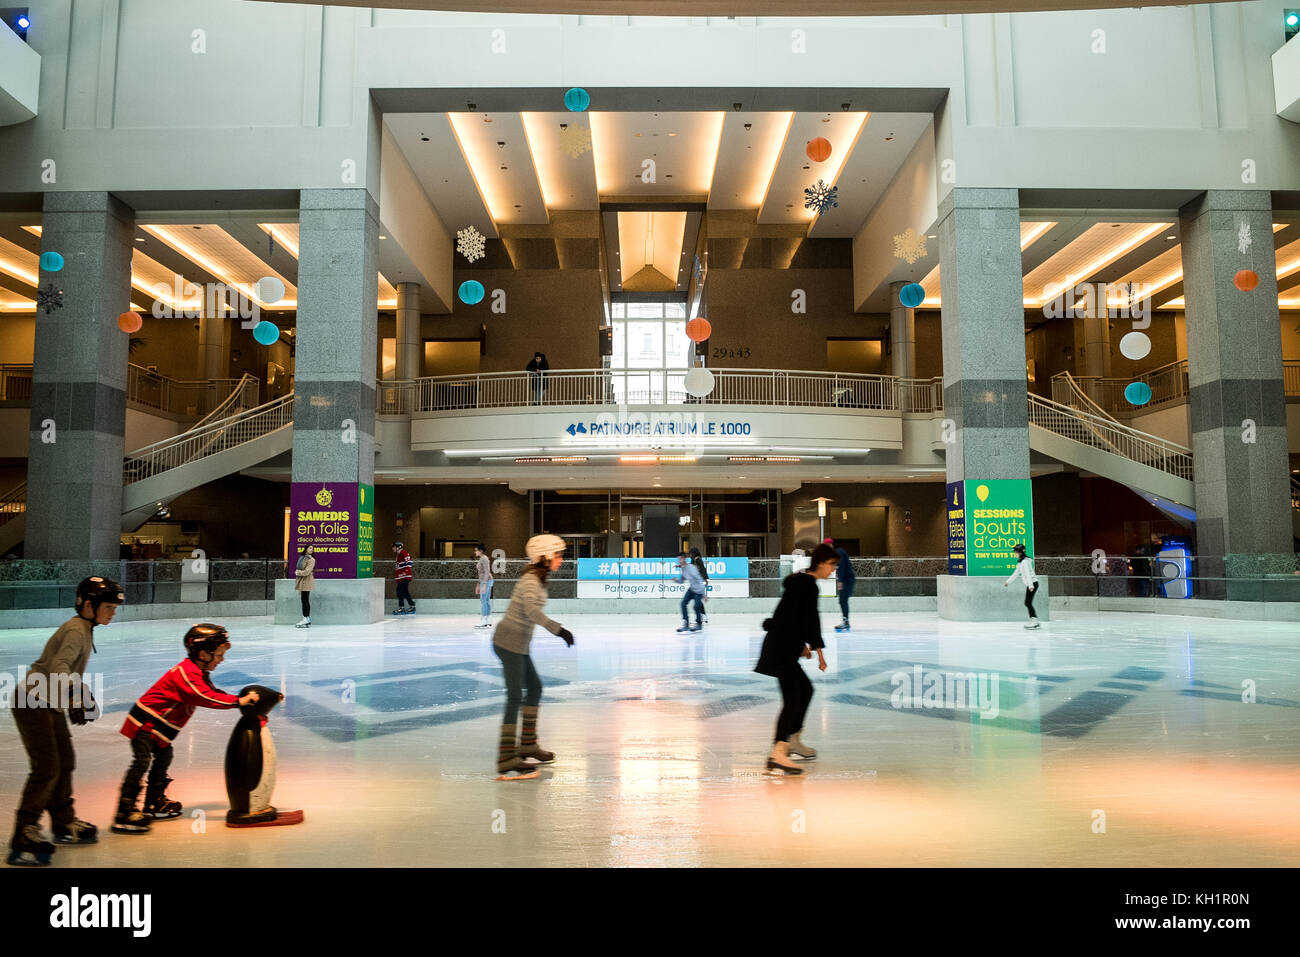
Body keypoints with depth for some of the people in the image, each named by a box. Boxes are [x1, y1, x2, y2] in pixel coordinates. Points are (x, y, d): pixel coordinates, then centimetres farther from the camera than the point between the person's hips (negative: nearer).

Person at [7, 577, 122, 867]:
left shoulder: (85, 630, 11)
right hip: (33, 702, -10)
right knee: (47, 769, -13)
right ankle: (23, 838, -6)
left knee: (65, 763, 16)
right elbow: (58, 667, -34)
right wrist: (77, 692, -45)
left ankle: (64, 824, 30)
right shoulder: (75, 631, -19)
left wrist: (75, 701, 23)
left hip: (51, 703, 10)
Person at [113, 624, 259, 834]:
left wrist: (244, 698, -3)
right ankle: (124, 813, -16)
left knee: (164, 757, 19)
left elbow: (212, 692, 10)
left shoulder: (198, 673, 8)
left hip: (157, 726, 11)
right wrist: (237, 701, -37)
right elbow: (206, 698, -36)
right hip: (145, 722, -11)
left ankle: (155, 802, 32)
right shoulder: (186, 673, -26)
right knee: (142, 763, -15)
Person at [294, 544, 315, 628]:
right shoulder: (302, 557, 16)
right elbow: (299, 568, 19)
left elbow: (307, 571, -15)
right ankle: (308, 621, 12)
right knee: (305, 600, 8)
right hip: (302, 582, 8)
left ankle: (306, 619, -4)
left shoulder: (311, 559, -9)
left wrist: (298, 572, -4)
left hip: (306, 582, -8)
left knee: (305, 600, -7)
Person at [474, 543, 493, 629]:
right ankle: (489, 622, 10)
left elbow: (487, 572, -19)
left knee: (483, 601, -8)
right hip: (485, 581, 10)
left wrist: (484, 585, -24)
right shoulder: (481, 559, 17)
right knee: (487, 601, 9)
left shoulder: (484, 559, -13)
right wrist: (478, 585, 23)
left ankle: (484, 622, -6)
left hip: (486, 581, -10)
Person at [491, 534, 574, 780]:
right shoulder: (531, 580, -18)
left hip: (518, 644, 10)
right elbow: (532, 610, -34)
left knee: (534, 688, 18)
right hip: (510, 642, -10)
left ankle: (527, 746, 28)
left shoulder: (537, 579, 12)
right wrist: (559, 629, -36)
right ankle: (506, 762, -10)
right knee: (515, 697, -11)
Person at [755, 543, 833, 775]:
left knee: (805, 688, 22)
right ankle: (777, 754, -22)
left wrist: (802, 644, 28)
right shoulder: (809, 584, -12)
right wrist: (818, 650, -9)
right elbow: (811, 619, -15)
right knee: (792, 698, -14)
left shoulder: (798, 581, 18)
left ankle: (793, 740, 32)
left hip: (781, 646, 10)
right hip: (782, 649, -10)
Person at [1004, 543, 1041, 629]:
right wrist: (1008, 582, 29)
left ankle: (1035, 621, -11)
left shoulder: (1025, 561, -13)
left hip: (1032, 583, -9)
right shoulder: (1020, 562, 17)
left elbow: (1028, 574, -22)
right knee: (1027, 603, 8)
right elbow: (1016, 573, 26)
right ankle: (1033, 621, 10)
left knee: (1028, 602, -11)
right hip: (1030, 584, 9)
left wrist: (1030, 585, -29)